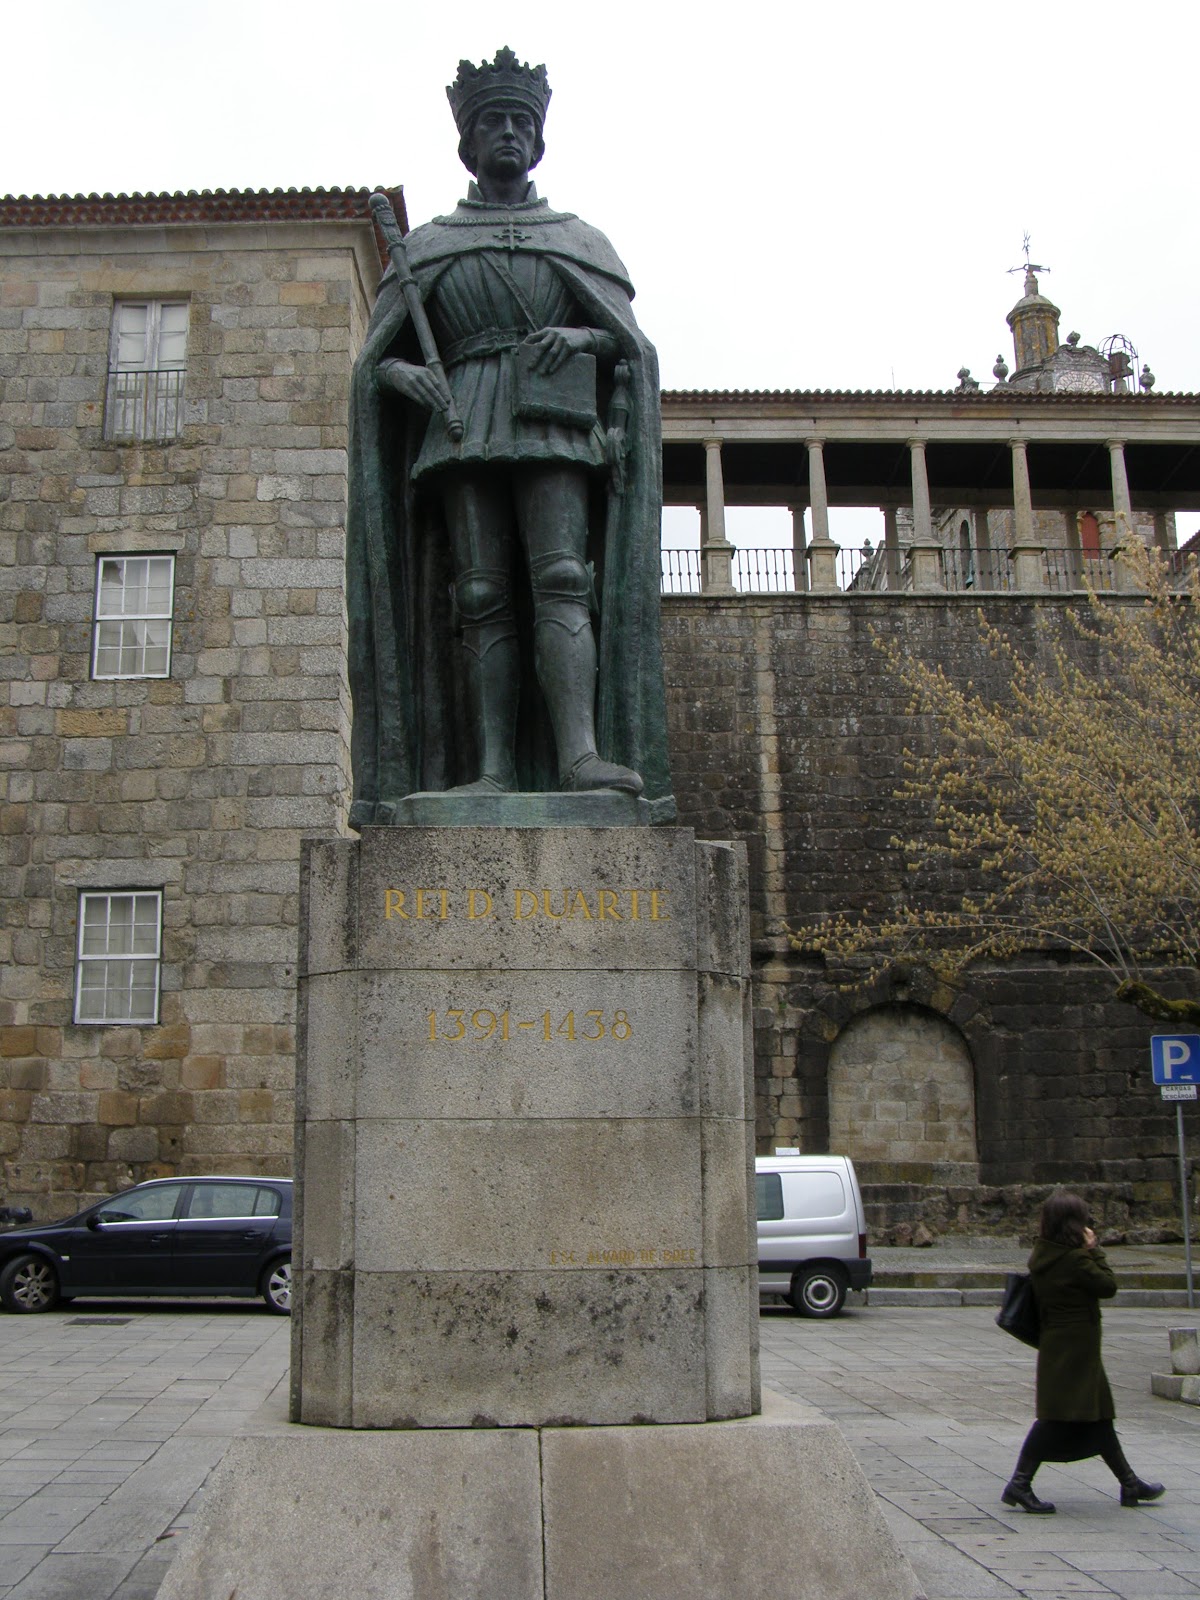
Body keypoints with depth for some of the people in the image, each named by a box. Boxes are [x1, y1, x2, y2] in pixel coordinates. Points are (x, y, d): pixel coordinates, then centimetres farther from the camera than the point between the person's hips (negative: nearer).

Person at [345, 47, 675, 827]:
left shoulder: (580, 241, 19)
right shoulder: (426, 247, 19)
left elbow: (632, 345, 10)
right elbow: (377, 358, 14)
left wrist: (582, 337, -12)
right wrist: (407, 374, -10)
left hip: (552, 429, -1)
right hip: (462, 432, 1)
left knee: (561, 579, -19)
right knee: (483, 596, -10)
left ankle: (581, 754, -32)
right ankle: (493, 769, -15)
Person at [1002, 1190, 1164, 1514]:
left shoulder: (1042, 1254, 4)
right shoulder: (1075, 1259, -21)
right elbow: (1108, 1286, -11)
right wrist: (1094, 1250, -5)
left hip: (1056, 1344, 10)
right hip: (1075, 1348, -10)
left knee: (1097, 1415, 17)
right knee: (1059, 1416, -8)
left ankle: (1129, 1483, 28)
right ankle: (1019, 1483, -9)